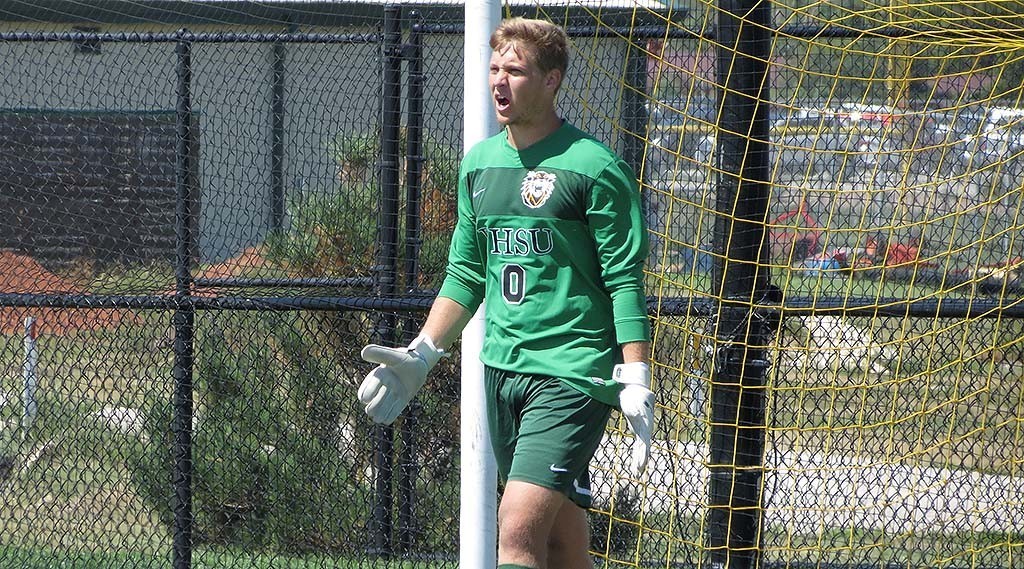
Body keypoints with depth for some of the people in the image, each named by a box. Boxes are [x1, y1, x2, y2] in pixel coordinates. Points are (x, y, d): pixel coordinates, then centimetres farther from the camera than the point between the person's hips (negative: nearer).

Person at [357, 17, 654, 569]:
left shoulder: (592, 167, -8)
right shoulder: (479, 163, 13)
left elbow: (626, 282, -9)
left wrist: (637, 384, -15)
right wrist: (420, 356, 14)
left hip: (572, 373, -7)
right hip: (501, 369, 7)